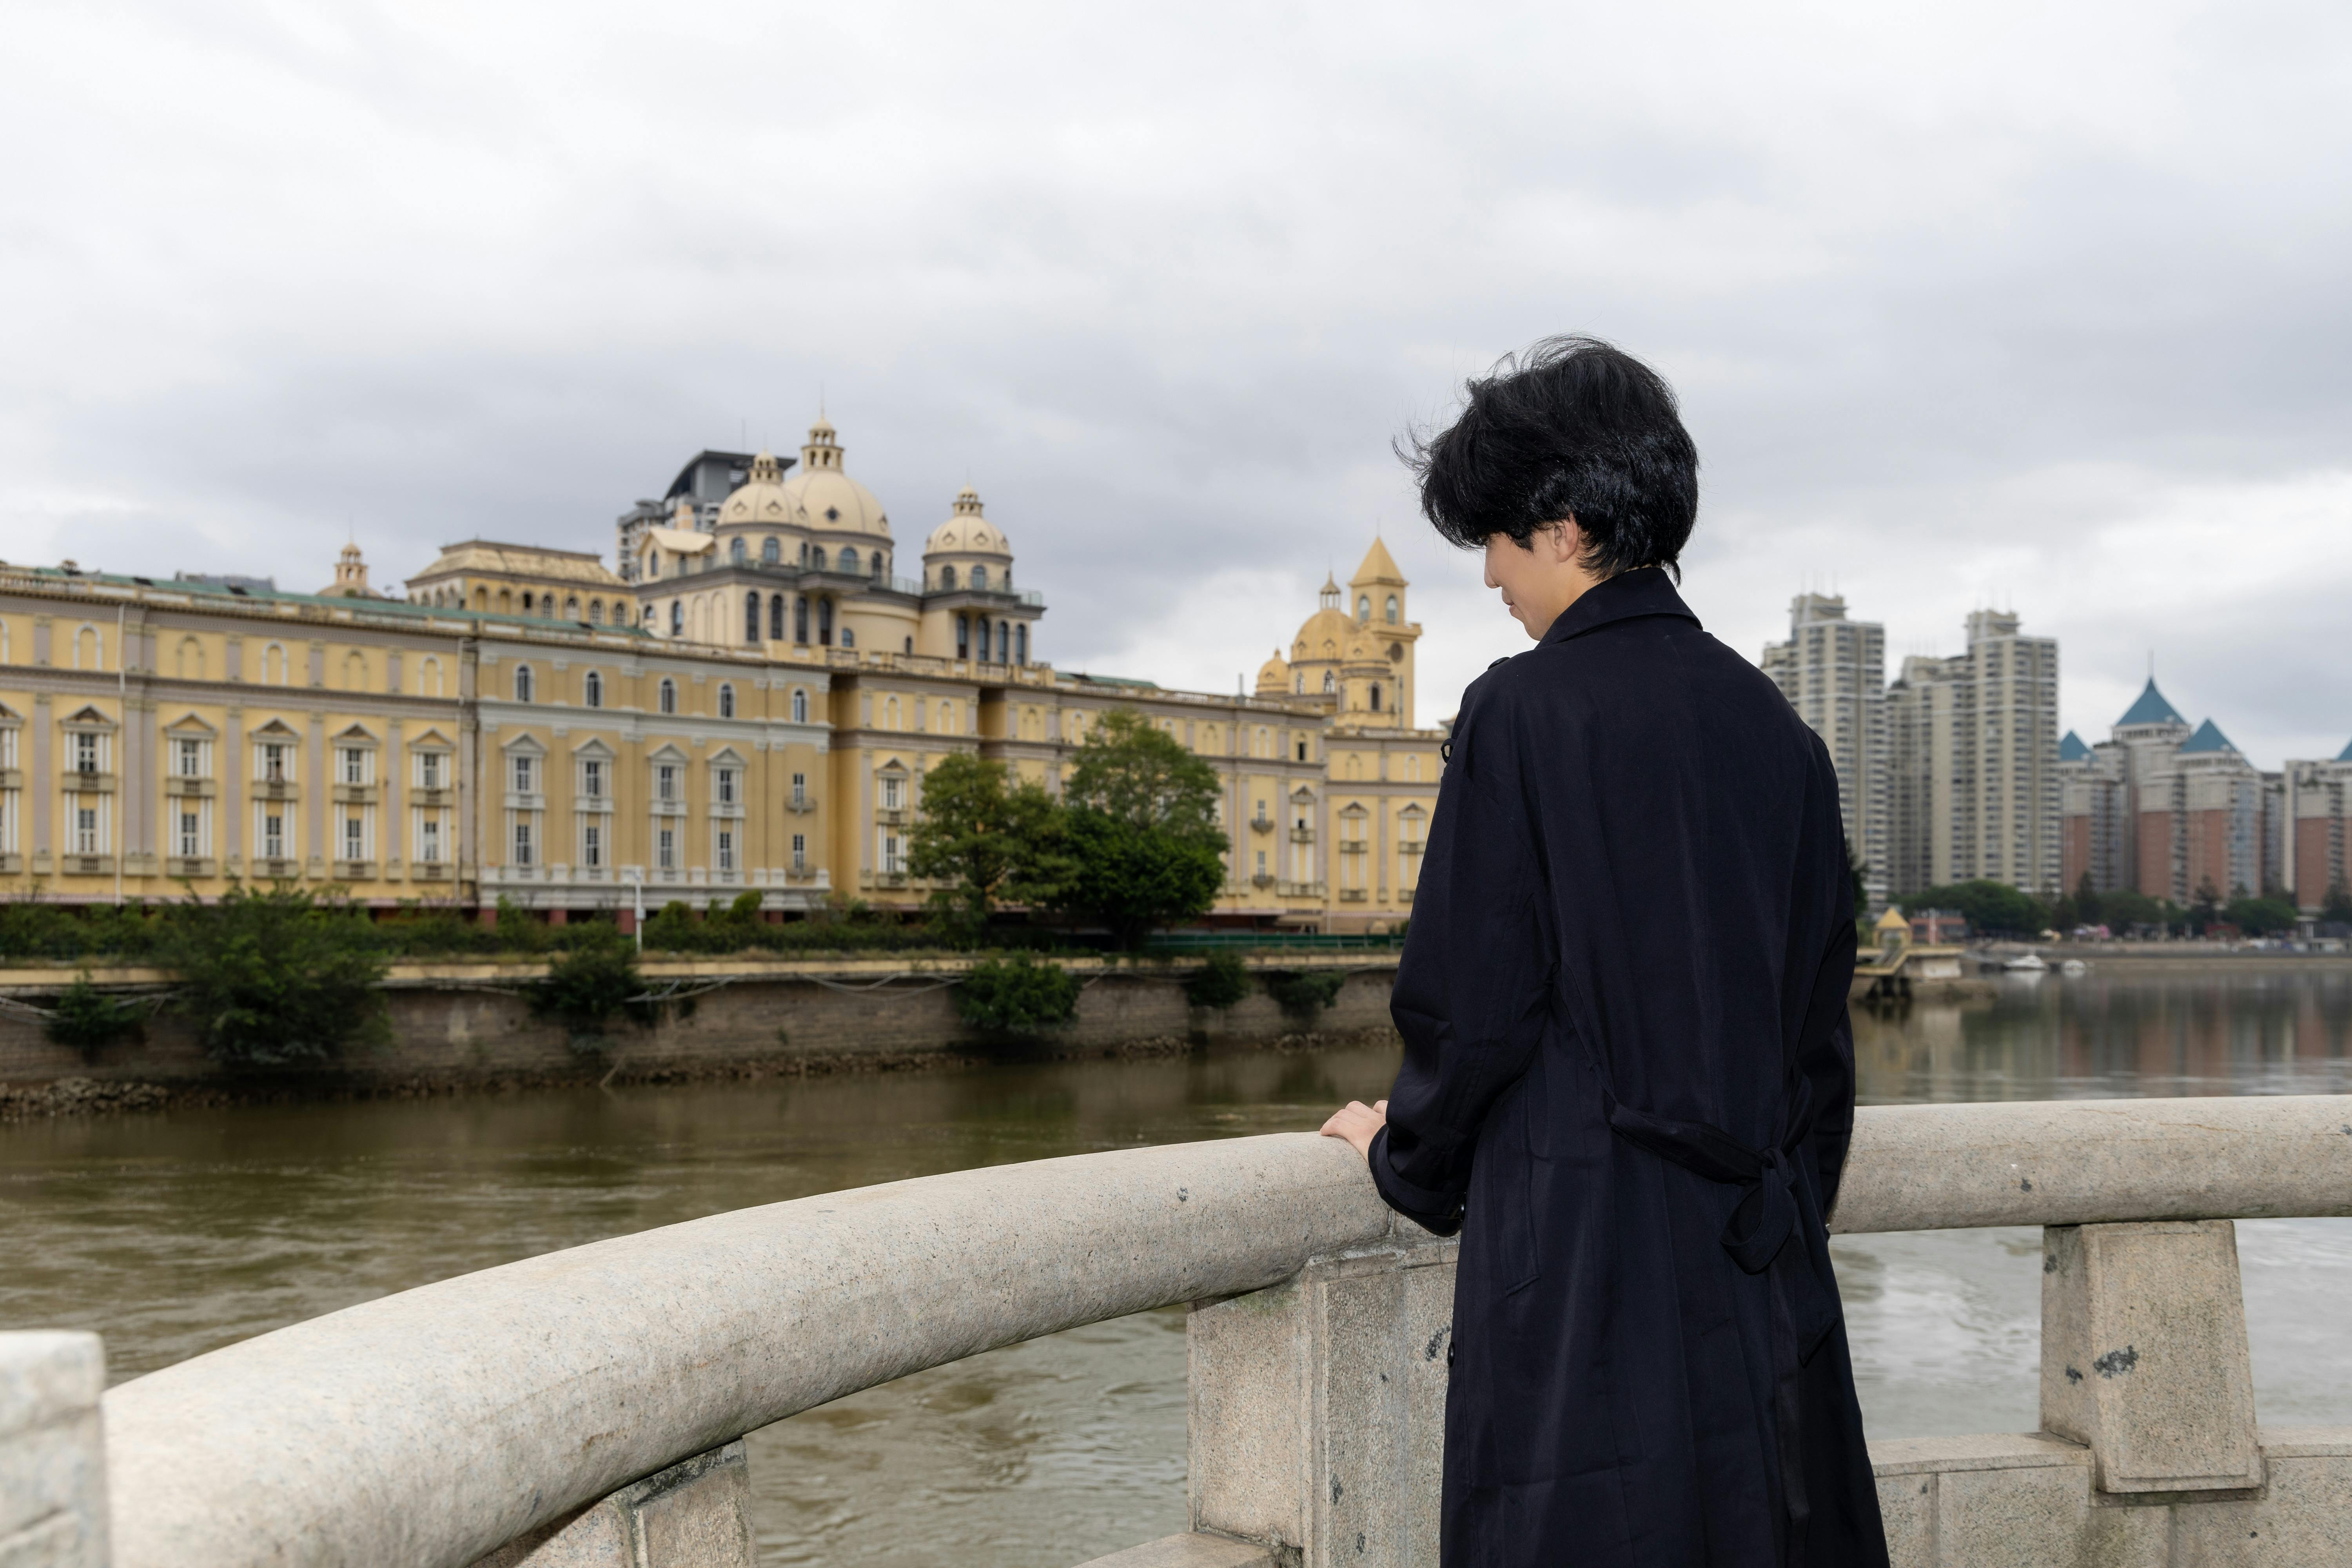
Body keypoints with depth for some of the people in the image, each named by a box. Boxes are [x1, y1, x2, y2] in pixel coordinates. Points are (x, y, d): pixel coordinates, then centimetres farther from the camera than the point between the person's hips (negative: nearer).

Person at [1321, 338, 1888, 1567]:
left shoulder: (1523, 713, -11)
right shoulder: (1771, 725, 8)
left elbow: (1471, 1001, -10)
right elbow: (1820, 1014, 13)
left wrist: (1409, 1156, 8)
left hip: (1576, 1233, -6)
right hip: (1758, 1249, 7)